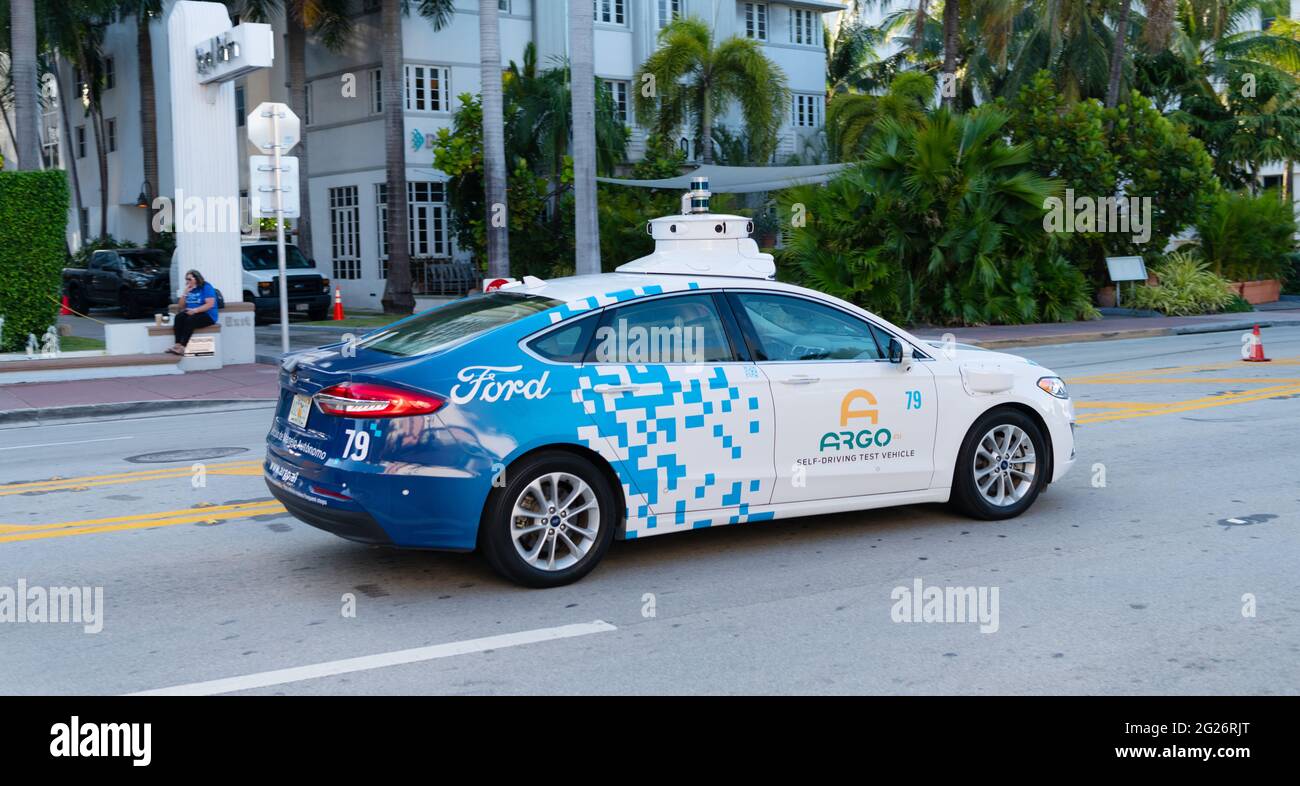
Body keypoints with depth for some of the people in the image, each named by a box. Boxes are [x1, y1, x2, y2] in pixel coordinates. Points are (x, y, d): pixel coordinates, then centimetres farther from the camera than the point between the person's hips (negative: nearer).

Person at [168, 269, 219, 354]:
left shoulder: (206, 287, -4)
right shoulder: (189, 289, 15)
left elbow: (210, 304, -15)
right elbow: (181, 306, 13)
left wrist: (195, 310, -23)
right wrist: (185, 293, -1)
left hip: (208, 315, -6)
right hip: (191, 313, 6)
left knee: (190, 320, -35)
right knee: (178, 317, -25)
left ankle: (182, 347, -41)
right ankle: (177, 344, -36)